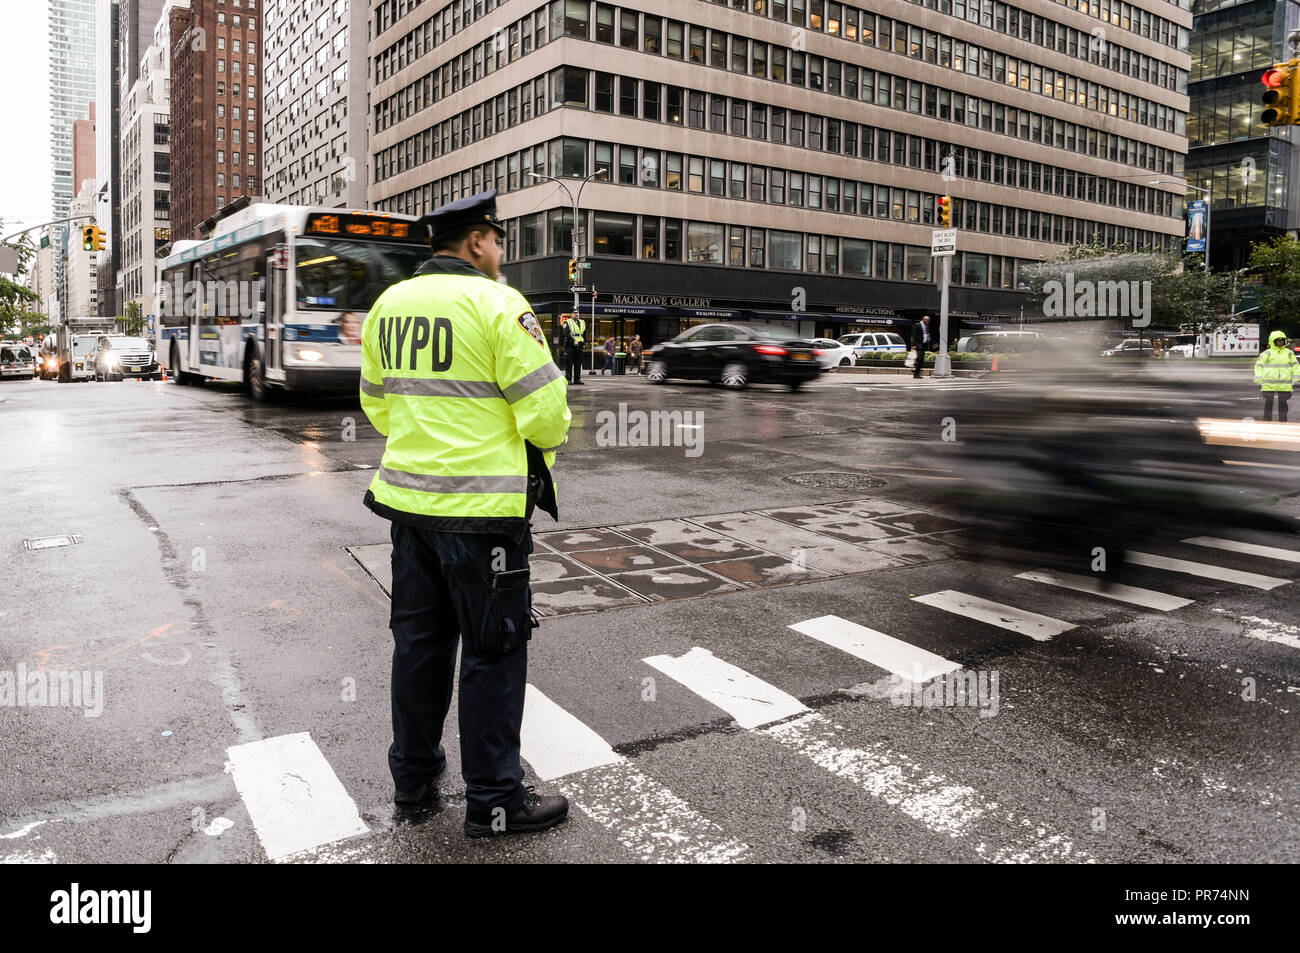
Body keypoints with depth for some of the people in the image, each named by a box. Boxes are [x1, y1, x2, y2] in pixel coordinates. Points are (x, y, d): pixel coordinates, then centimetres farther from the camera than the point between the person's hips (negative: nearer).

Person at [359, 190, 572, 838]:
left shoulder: (389, 304, 10)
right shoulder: (498, 305, -12)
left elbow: (377, 403, 17)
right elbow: (544, 407, -16)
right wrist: (547, 443, 5)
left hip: (408, 495, 7)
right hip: (481, 507, -7)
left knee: (419, 637, 19)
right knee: (493, 649, 3)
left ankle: (413, 772, 33)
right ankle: (493, 800, 14)